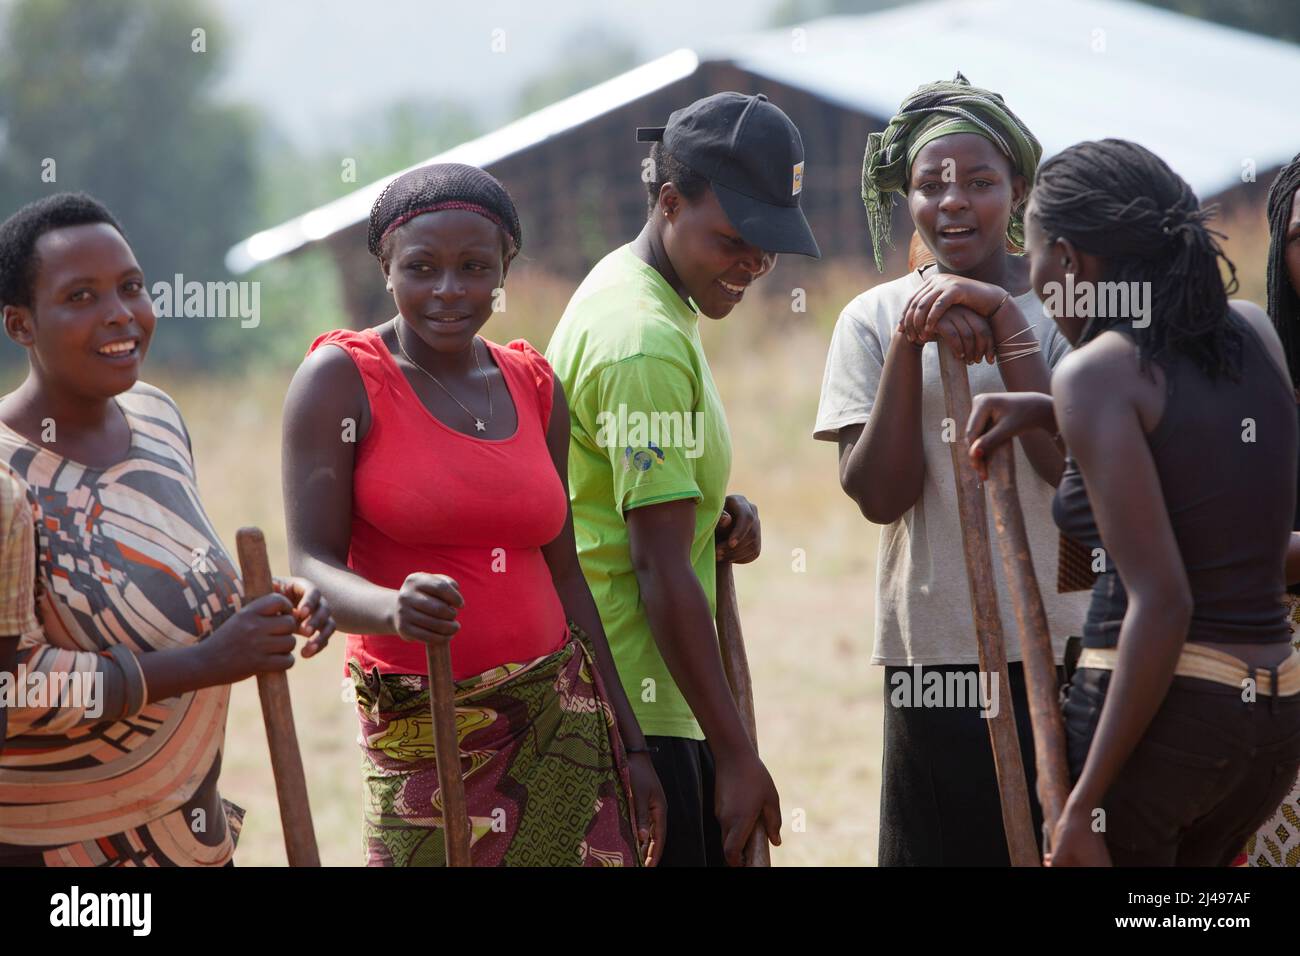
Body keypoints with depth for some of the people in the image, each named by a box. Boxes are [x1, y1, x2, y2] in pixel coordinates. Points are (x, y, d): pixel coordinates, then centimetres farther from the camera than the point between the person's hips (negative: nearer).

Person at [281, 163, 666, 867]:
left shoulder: (533, 386, 10)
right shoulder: (341, 379, -5)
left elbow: (562, 572, 14)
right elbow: (311, 567, -12)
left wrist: (630, 743, 12)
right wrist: (393, 608, -34)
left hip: (560, 711, 4)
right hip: (422, 738, -4)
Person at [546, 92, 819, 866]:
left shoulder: (625, 289, 15)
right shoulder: (645, 343, -17)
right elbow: (661, 571, -20)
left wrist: (720, 510, 5)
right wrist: (737, 756, -18)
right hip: (626, 716, -10)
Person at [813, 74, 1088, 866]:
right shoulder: (877, 318, 5)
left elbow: (1074, 467, -11)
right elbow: (880, 494, -5)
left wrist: (1005, 329, -16)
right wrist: (910, 341, -13)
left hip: (1063, 648, -1)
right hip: (933, 649, 1)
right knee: (938, 845, 3)